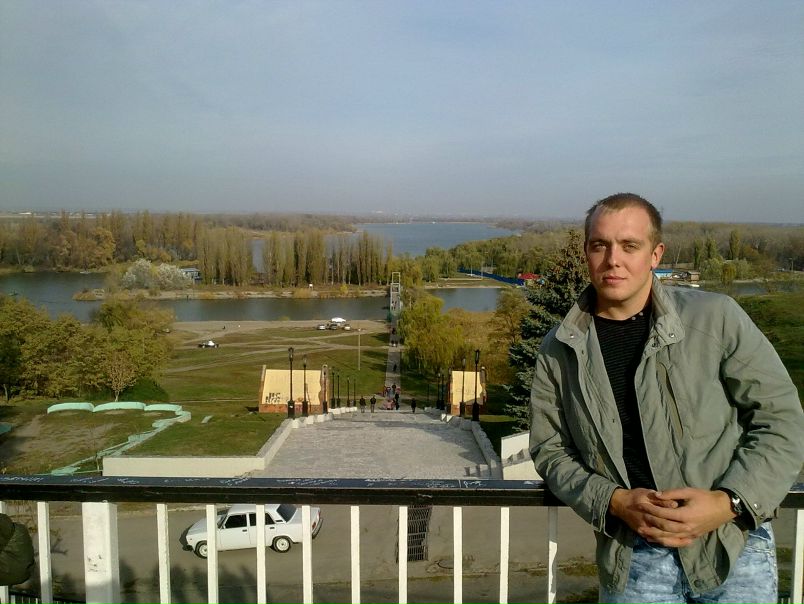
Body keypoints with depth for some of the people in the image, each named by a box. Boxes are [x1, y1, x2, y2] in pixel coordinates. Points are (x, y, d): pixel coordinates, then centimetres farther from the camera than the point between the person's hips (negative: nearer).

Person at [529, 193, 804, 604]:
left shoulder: (715, 318, -7)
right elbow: (550, 451, 4)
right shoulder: (558, 351, -1)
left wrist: (730, 502, -14)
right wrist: (614, 502, -12)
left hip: (732, 543, -1)